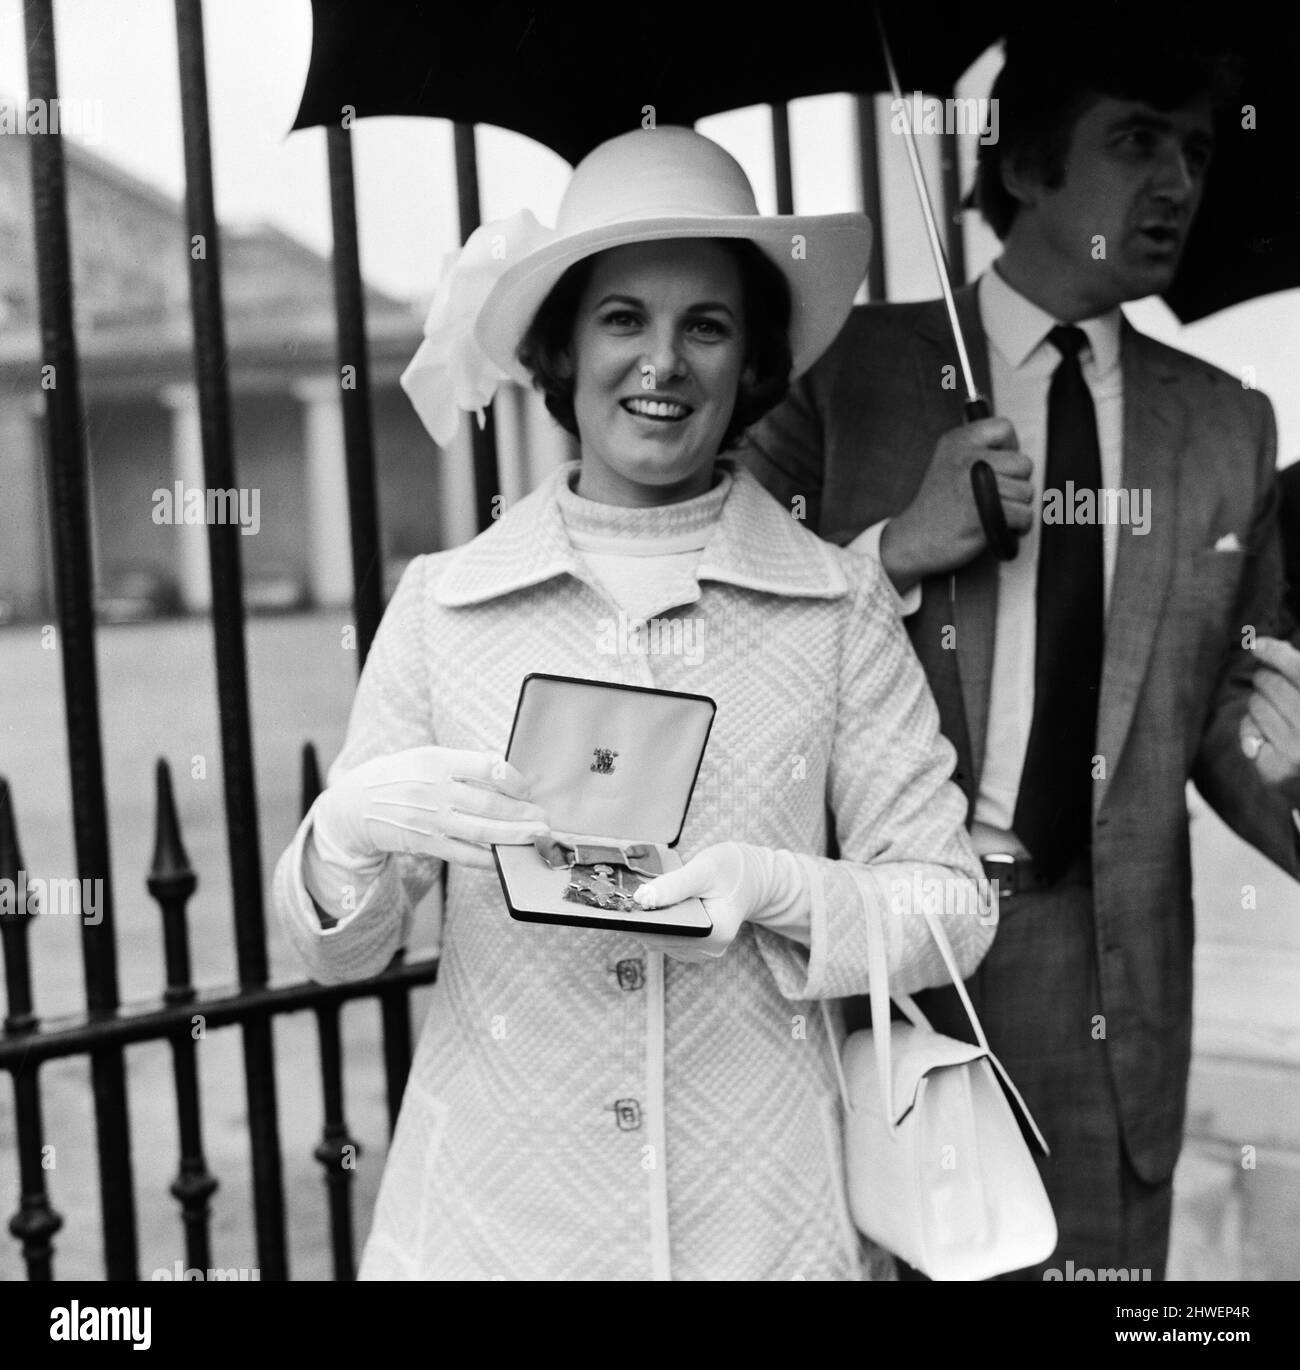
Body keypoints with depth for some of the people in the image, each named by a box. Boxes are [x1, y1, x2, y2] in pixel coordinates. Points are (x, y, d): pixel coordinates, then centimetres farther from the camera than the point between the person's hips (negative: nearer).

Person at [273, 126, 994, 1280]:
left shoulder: (842, 605, -2)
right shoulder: (440, 605, -1)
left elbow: (953, 903, -1)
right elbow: (332, 949, 2)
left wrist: (777, 888, -19)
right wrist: (350, 827, -20)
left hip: (766, 1215, 0)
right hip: (496, 1214, 1)